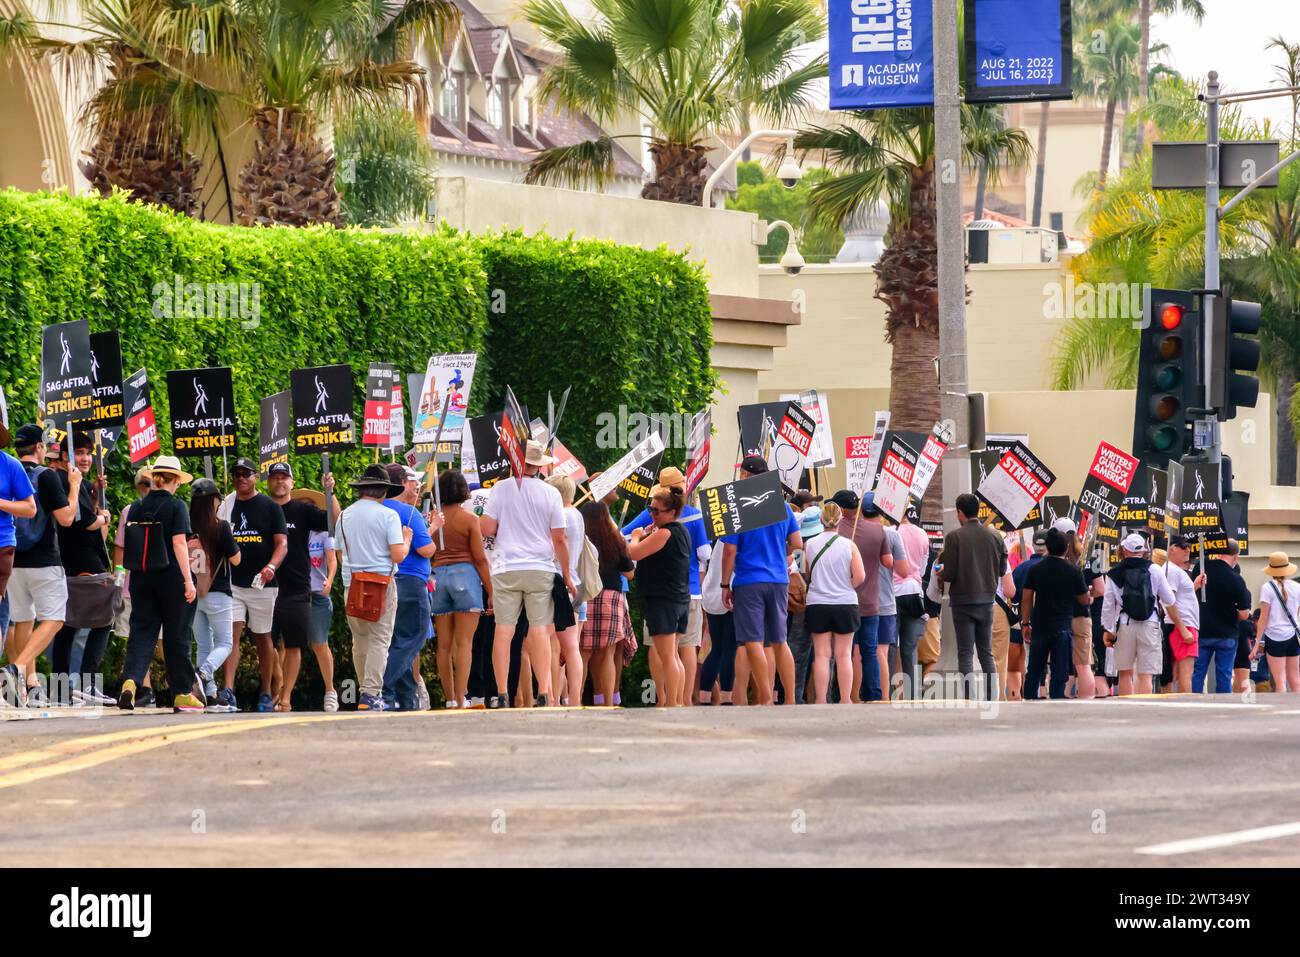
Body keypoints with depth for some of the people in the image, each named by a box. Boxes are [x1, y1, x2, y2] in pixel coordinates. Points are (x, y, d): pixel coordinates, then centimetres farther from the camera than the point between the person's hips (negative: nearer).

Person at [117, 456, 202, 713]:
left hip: (141, 577, 4)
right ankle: (182, 694, 12)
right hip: (171, 577, -4)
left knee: (141, 631, 2)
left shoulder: (137, 508, 7)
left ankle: (130, 679, -22)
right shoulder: (175, 506, -8)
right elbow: (179, 543, -15)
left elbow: (129, 545, 15)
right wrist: (188, 580, -16)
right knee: (176, 636, 5)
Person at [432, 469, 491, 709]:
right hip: (465, 574, -4)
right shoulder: (469, 518, -3)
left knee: (444, 644, 7)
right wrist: (490, 592, -1)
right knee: (464, 642, -6)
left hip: (438, 576, 4)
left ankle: (450, 698, 11)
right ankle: (461, 697, -14)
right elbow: (480, 558, -5)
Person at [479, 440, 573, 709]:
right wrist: (566, 575, 10)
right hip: (541, 570, 0)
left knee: (503, 631, 1)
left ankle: (502, 694, -2)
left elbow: (486, 529, -2)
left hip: (506, 569, 0)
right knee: (540, 630, 2)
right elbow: (559, 538, 1)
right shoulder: (550, 494, 0)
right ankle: (543, 694, -4)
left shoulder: (500, 489, 0)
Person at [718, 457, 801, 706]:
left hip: (749, 581, -5)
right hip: (779, 580, 5)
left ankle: (765, 698, -8)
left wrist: (725, 585, -2)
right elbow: (796, 543, 10)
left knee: (752, 642, -2)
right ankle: (790, 699, 8)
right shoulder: (782, 506, 6)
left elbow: (730, 550, -9)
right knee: (780, 641, 10)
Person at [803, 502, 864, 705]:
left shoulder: (810, 544, -4)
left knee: (822, 654, 4)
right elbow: (860, 577, -9)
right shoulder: (848, 545, -6)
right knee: (844, 654, 7)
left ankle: (820, 700, 1)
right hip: (846, 604, 0)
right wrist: (845, 587, 9)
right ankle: (845, 700, 7)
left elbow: (806, 575, 6)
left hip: (817, 605, 0)